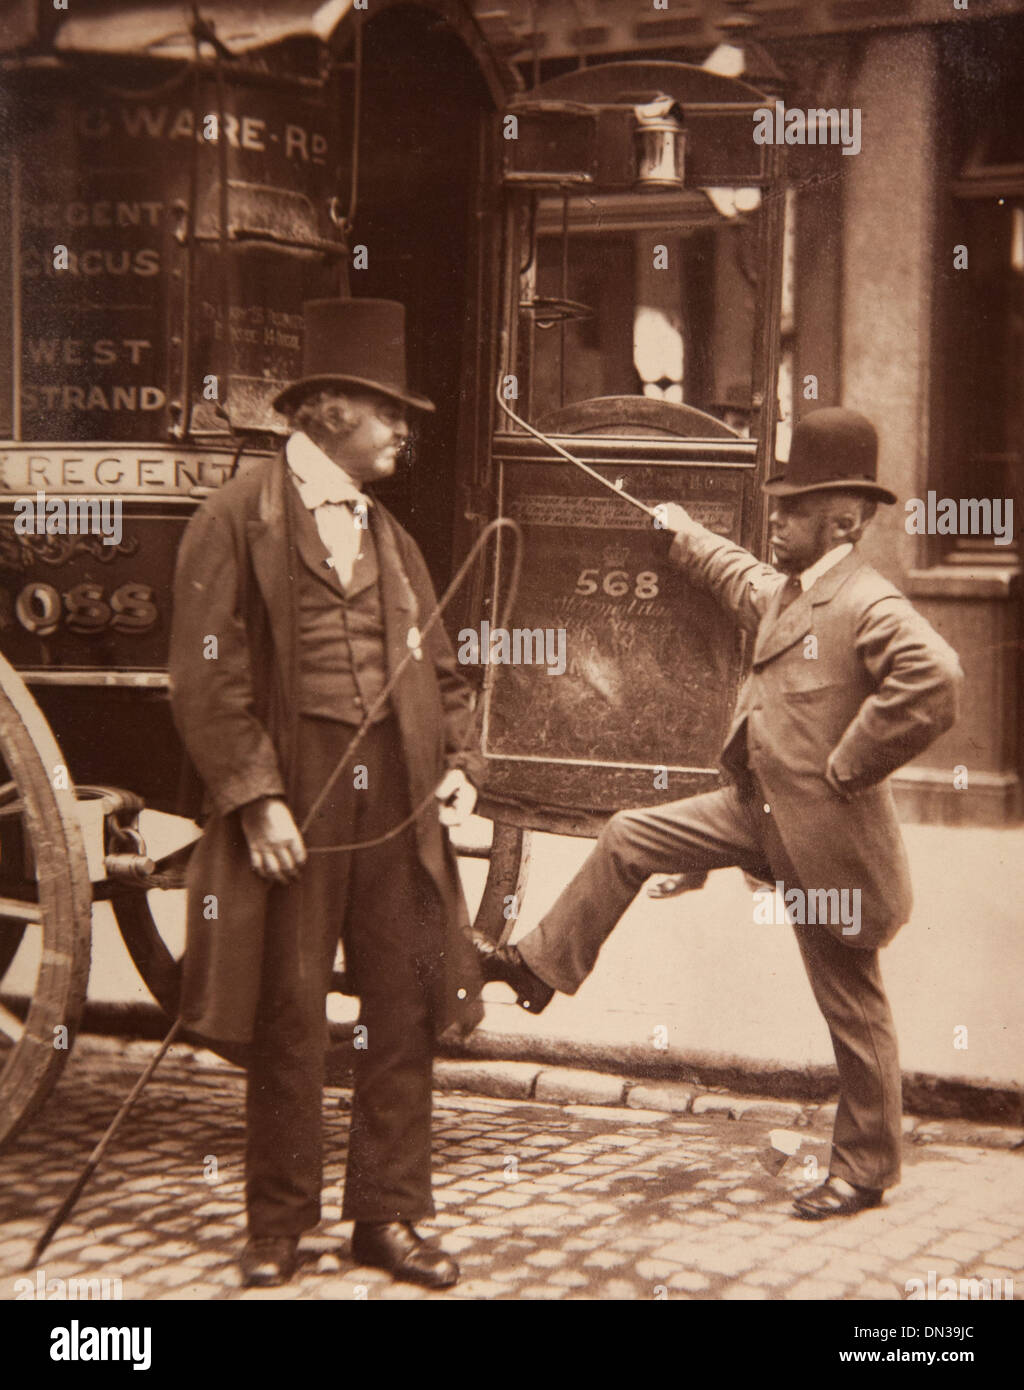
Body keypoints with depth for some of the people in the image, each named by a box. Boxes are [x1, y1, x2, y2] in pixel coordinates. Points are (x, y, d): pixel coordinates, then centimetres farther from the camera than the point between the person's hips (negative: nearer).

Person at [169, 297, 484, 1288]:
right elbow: (208, 676, -10)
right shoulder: (238, 519, -5)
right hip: (293, 806, -6)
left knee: (404, 1017, 8)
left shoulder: (387, 534, 16)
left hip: (395, 802, 6)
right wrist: (256, 799, -16)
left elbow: (437, 667, 21)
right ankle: (276, 1228, 21)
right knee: (288, 1023, 6)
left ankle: (387, 1215, 21)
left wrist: (457, 763, 6)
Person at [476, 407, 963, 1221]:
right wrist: (683, 533, 48)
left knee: (853, 1008, 5)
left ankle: (866, 1169, 20)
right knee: (628, 838, 11)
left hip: (826, 836, -9)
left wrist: (848, 766, -28)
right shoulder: (782, 590, 10)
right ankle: (540, 969, 24)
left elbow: (935, 679, -37)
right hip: (758, 811, 9)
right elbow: (736, 576, 35)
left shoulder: (868, 605, -20)